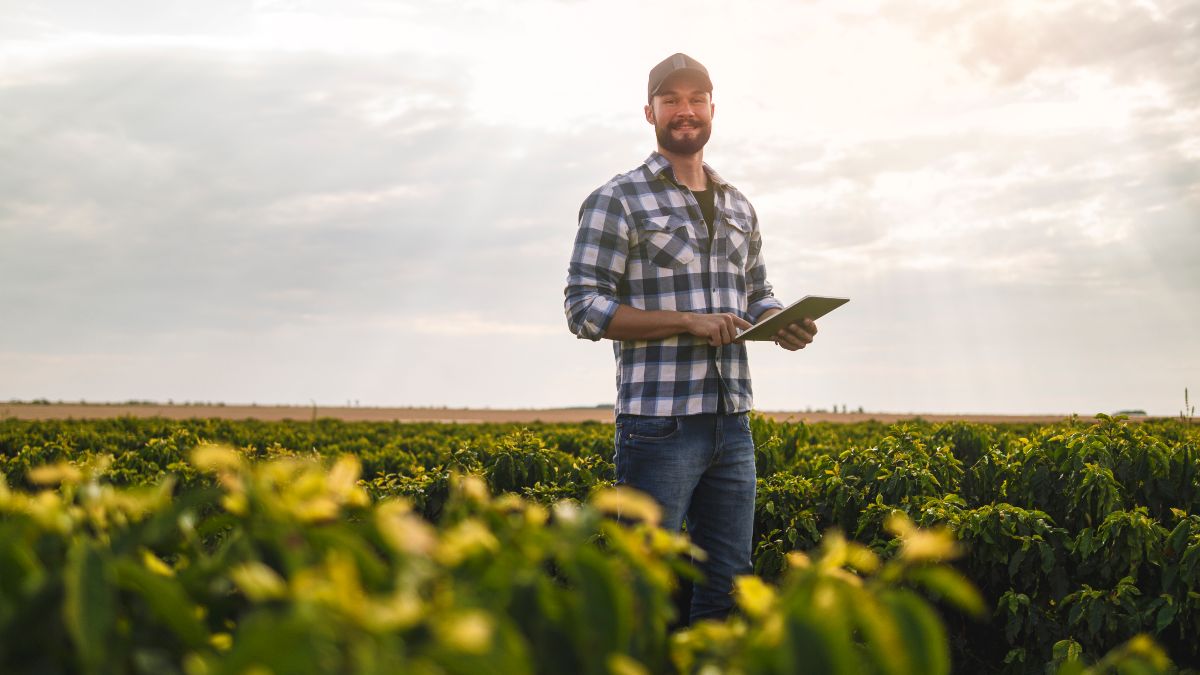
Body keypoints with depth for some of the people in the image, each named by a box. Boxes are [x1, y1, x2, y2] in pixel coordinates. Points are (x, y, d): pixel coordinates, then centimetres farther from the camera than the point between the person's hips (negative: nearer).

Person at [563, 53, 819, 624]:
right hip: (659, 422, -6)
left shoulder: (738, 208, 16)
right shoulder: (617, 201, -3)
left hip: (732, 424, 6)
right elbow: (585, 308, -8)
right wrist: (689, 322, -18)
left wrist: (785, 325, 0)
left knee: (728, 582, 11)